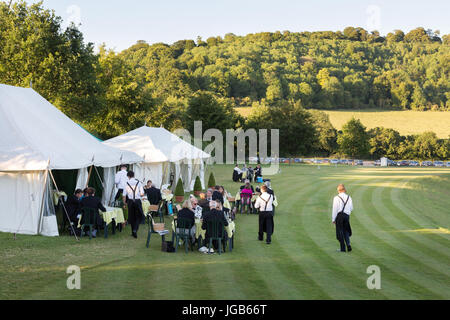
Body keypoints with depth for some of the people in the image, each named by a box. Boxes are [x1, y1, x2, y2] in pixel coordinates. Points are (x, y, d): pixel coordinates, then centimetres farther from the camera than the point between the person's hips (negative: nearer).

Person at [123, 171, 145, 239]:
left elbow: (124, 195, -2)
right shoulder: (138, 183, -4)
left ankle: (133, 232, 22)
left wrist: (125, 203, 11)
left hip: (130, 201, 1)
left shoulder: (127, 184, -2)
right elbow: (142, 194, -6)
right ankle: (135, 229, -10)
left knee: (132, 217, 15)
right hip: (138, 201, -1)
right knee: (139, 216, 10)